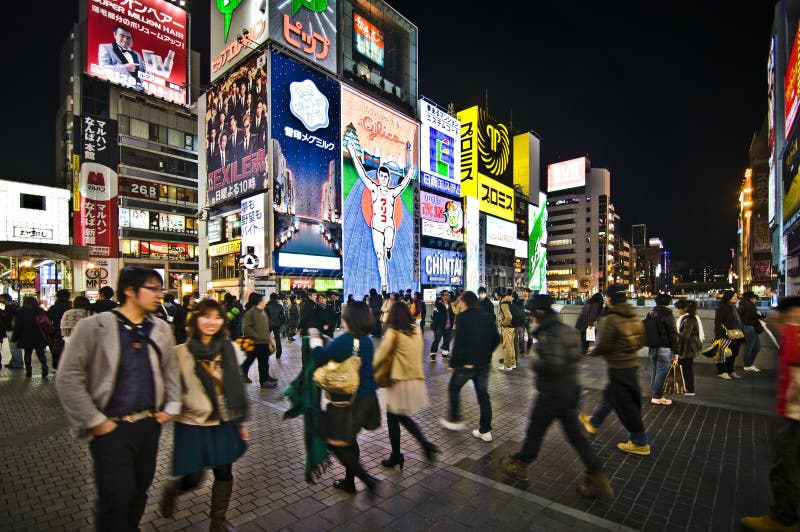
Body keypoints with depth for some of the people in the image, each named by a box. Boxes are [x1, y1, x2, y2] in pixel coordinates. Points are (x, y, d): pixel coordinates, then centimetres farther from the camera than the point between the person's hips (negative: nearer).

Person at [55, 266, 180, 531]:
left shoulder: (161, 328, 3)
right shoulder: (93, 326, -11)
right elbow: (68, 378, -10)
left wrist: (171, 407, 6)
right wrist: (94, 422, -12)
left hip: (150, 424, 5)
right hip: (112, 428, -4)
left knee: (140, 490, 19)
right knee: (117, 497, -1)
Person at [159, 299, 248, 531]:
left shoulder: (227, 348, -1)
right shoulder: (181, 352, -10)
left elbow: (236, 387, 5)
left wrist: (240, 420, 8)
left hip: (223, 423, 3)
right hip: (193, 424, -3)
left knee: (224, 472, 9)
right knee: (193, 478, 7)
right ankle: (169, 493, 43)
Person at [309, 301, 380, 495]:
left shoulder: (345, 340, -23)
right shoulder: (367, 340, 2)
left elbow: (320, 356, -22)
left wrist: (315, 338, -1)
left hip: (347, 401, -8)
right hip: (367, 398, 8)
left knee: (336, 442, 9)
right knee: (349, 440, 24)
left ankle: (367, 479, 8)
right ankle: (349, 481, 38)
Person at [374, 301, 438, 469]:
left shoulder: (393, 332, -12)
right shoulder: (416, 329, 4)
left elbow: (381, 354, -9)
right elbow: (417, 352, 8)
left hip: (401, 381, -6)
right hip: (417, 379, 6)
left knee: (393, 419, 11)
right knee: (403, 416, 23)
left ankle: (396, 457, 21)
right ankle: (425, 444, 15)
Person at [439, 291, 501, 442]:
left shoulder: (463, 316, -13)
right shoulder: (488, 317, 5)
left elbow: (458, 342, -17)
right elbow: (496, 340, 9)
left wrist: (452, 363, -10)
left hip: (466, 363, -5)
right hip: (484, 363, 5)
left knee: (453, 389, 16)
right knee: (483, 394, 12)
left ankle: (454, 420, 25)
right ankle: (485, 430, 16)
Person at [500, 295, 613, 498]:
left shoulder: (550, 334, -24)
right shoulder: (567, 329, 4)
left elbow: (553, 365, -32)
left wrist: (535, 363, -13)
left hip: (552, 394, -8)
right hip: (569, 391, 8)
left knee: (535, 431, 11)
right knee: (575, 435, 16)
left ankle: (519, 465, 30)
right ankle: (597, 479, 20)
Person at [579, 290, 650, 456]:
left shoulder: (610, 319, -21)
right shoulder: (635, 318, 4)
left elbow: (603, 346, -20)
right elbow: (640, 341, 11)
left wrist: (593, 352, 0)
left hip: (619, 366, -9)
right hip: (632, 362, 9)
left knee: (624, 403, 3)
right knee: (611, 394, 21)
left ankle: (640, 443, 14)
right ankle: (594, 422, 38)